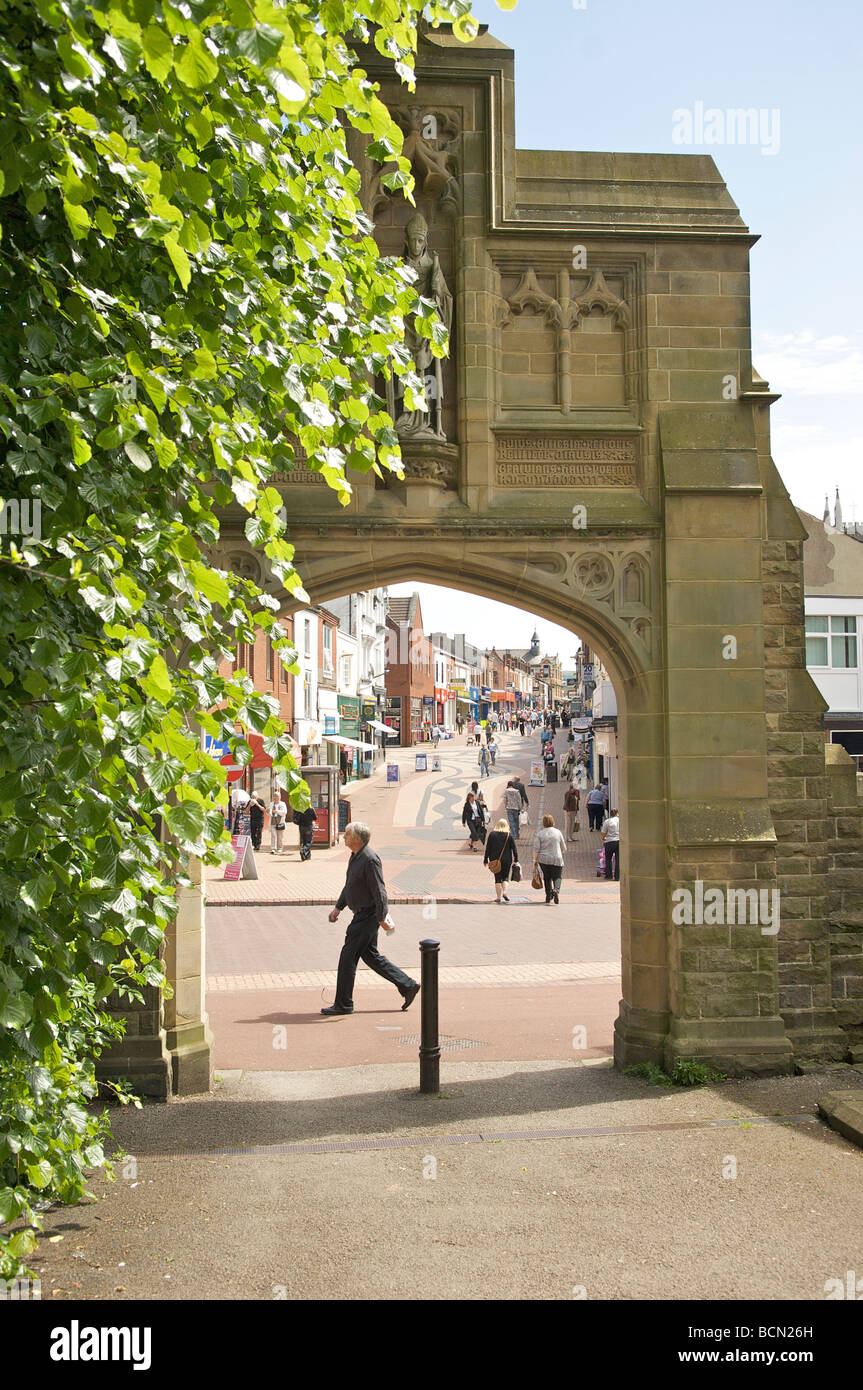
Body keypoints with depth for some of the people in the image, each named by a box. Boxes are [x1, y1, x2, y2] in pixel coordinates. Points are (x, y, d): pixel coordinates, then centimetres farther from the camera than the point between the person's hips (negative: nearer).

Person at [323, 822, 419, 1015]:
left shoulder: (370, 859, -21)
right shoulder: (355, 856, 11)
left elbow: (379, 891, -22)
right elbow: (349, 885, 23)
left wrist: (382, 918, -22)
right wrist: (338, 907, 22)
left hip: (367, 916, -10)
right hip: (362, 914, 10)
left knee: (348, 956, -3)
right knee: (370, 955, 15)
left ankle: (343, 1004, 6)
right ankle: (408, 986, 20)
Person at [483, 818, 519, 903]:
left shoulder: (492, 834, 1)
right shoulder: (509, 835, -1)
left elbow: (488, 848, 1)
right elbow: (514, 848, -1)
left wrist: (486, 860, 5)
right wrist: (516, 860, 3)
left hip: (495, 860, 0)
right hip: (507, 860, 0)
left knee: (497, 878, 5)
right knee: (505, 877, 11)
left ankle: (498, 897, 3)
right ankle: (504, 892, -11)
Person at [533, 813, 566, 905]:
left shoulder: (540, 833, -2)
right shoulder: (557, 832, 0)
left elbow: (536, 848, -5)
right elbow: (563, 847, 7)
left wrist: (535, 860, 2)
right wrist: (561, 854, 25)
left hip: (543, 859, 1)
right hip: (556, 859, -1)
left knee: (547, 877, 15)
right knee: (557, 877, 6)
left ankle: (548, 896, 13)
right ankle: (556, 890, -22)